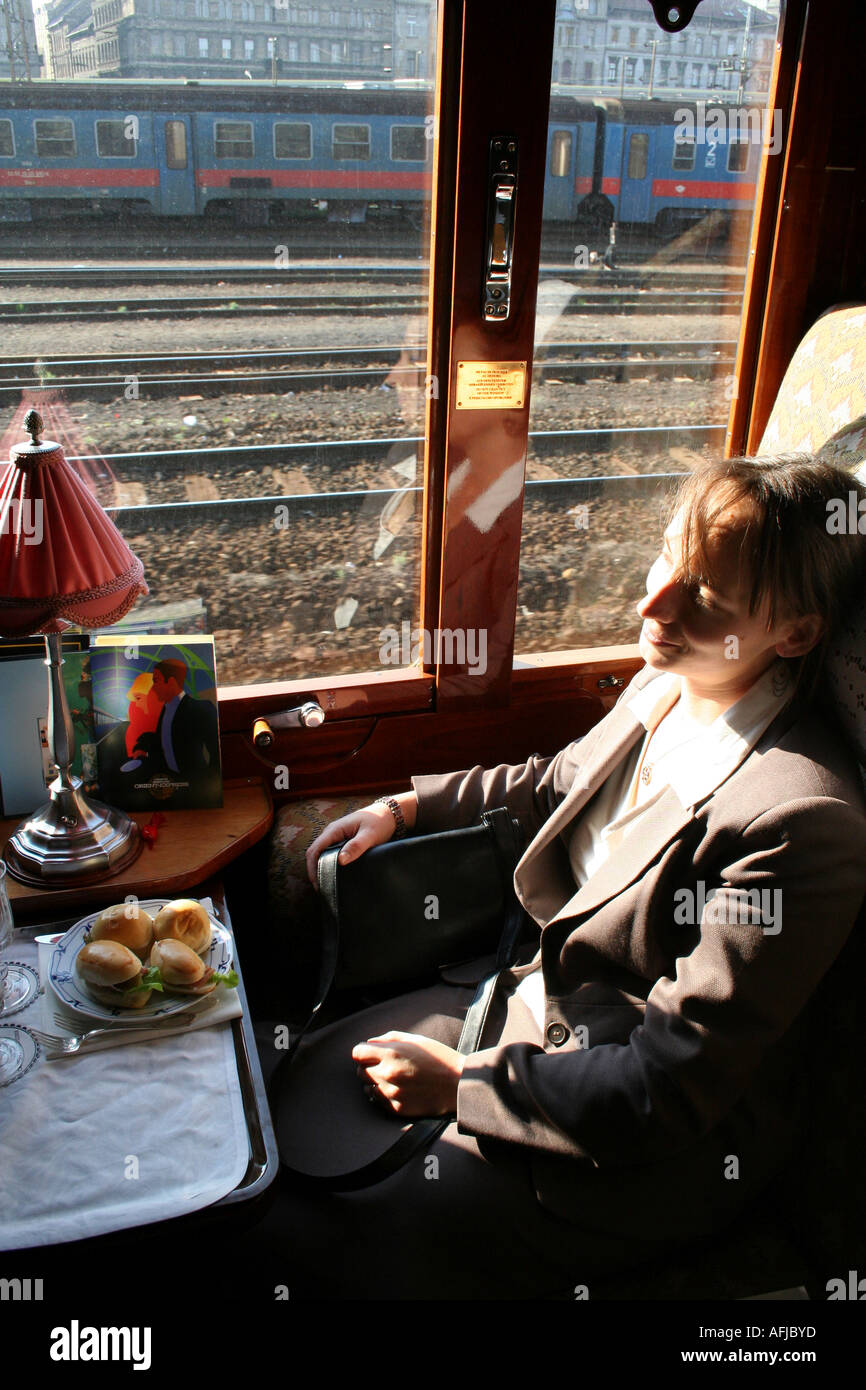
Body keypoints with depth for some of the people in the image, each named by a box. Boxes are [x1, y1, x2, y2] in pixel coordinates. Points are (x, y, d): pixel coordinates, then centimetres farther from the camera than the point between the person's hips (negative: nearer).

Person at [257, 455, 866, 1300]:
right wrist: (408, 806, 11)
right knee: (317, 1073, 9)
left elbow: (671, 1085, -26)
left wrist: (463, 1081, -20)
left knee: (319, 1245, -6)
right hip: (543, 998, 8)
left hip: (661, 1145, -7)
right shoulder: (665, 689, -7)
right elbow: (561, 784, 16)